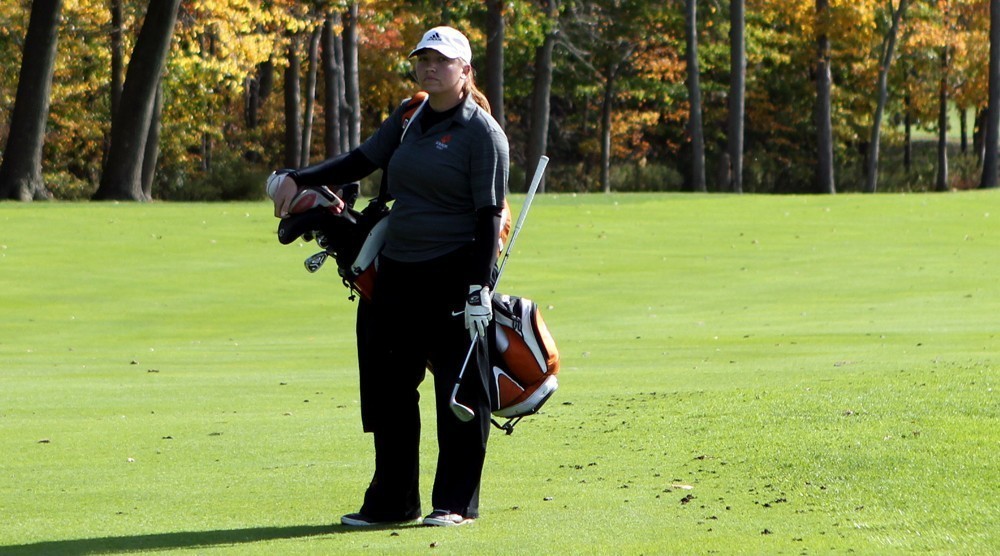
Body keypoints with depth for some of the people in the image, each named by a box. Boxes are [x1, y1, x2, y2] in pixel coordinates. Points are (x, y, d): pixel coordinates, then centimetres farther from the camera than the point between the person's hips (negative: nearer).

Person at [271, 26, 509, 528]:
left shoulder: (482, 133, -7)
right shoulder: (408, 121, 13)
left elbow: (488, 217, -11)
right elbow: (360, 161, 15)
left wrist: (479, 288, -18)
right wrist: (299, 180, 0)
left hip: (454, 275, -7)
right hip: (398, 274, 7)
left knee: (460, 388, -2)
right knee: (388, 385, 7)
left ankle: (457, 501, 6)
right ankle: (393, 500, 15)